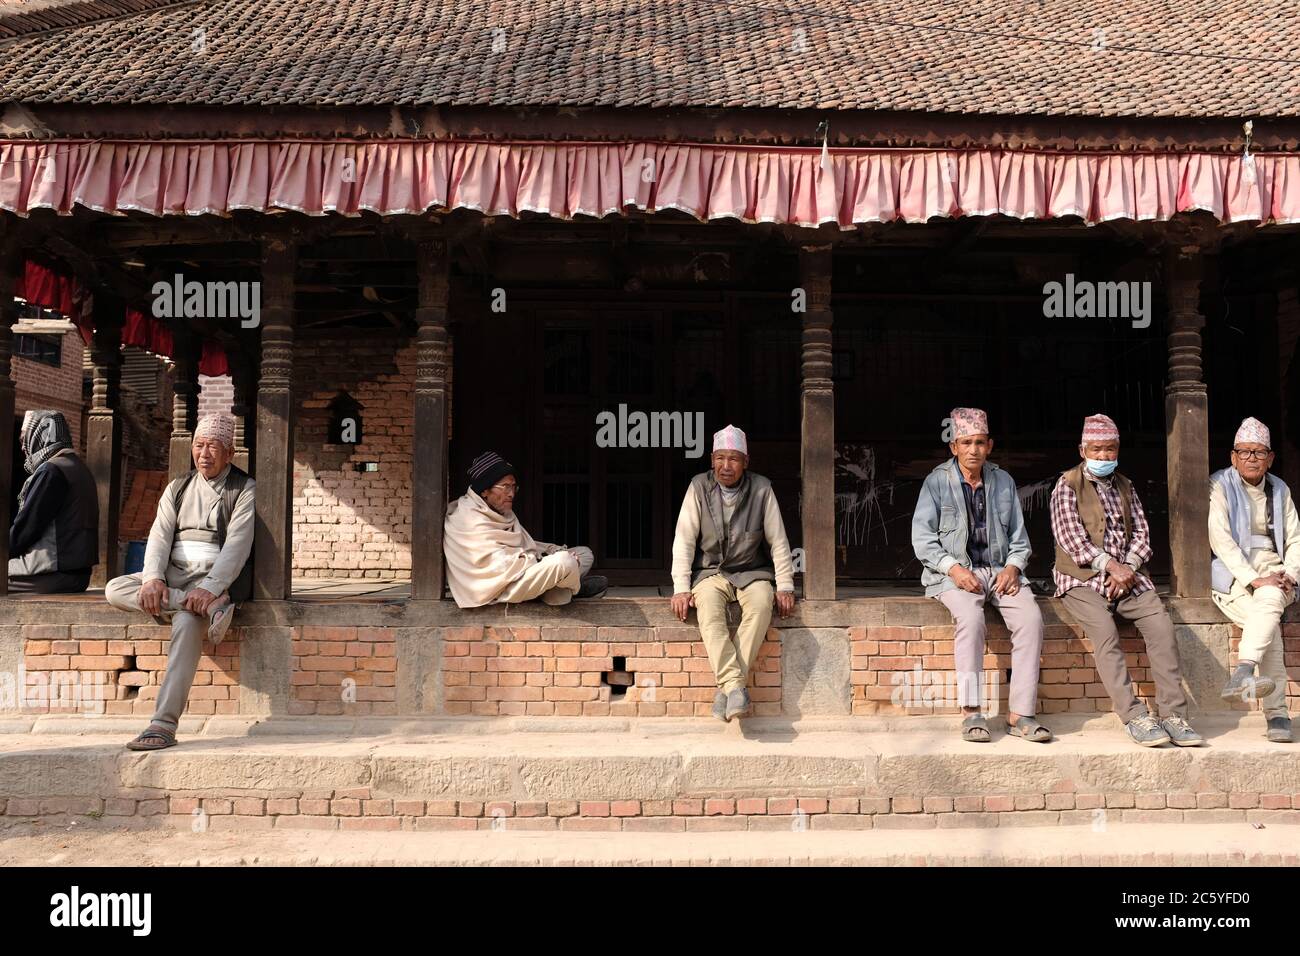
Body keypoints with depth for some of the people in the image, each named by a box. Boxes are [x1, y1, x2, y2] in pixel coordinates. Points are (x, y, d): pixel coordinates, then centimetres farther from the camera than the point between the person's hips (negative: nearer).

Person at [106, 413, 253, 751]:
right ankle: (208, 608, -32)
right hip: (173, 576, 6)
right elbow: (159, 536, 4)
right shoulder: (177, 489, 18)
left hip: (216, 578, -5)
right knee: (115, 589, -20)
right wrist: (153, 578, -17)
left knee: (187, 622, -33)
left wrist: (210, 587, -26)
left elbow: (237, 543, -11)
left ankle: (164, 724, -35)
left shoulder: (244, 490, 2)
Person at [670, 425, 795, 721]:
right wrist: (681, 589, -11)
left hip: (751, 572, 0)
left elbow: (778, 541, 1)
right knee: (708, 610, -33)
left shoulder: (761, 489, -3)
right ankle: (735, 685, -40)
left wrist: (785, 586, -5)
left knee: (761, 606, -32)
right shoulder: (699, 487, -3)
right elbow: (684, 540, -4)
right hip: (710, 572, 0)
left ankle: (726, 688, -32)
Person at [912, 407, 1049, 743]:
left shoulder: (1003, 481, 14)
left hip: (1000, 571, 4)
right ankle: (971, 713, -28)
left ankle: (1020, 714, -21)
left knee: (1031, 617, -24)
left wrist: (1013, 567, -4)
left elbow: (1019, 536, 16)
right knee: (971, 617, -34)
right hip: (954, 573, -3)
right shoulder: (937, 481, 2)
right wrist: (953, 568, -17)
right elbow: (922, 538, -3)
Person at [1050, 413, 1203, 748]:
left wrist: (1128, 567, -7)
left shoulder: (1125, 487, 19)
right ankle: (1134, 717, -29)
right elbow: (1071, 538, -9)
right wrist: (1110, 565, -18)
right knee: (1105, 632, -30)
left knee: (1161, 623, -21)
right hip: (1082, 577, -4)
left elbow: (1141, 534, 12)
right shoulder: (1067, 487, 1)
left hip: (1126, 573, 5)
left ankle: (1173, 714, -19)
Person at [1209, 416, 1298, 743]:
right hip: (1233, 574, -3)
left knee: (1270, 598, -34)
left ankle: (1242, 675, -42)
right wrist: (1253, 578, -20)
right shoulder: (1219, 485, 1)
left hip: (1273, 571, 3)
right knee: (1271, 624, -30)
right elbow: (1219, 538, -10)